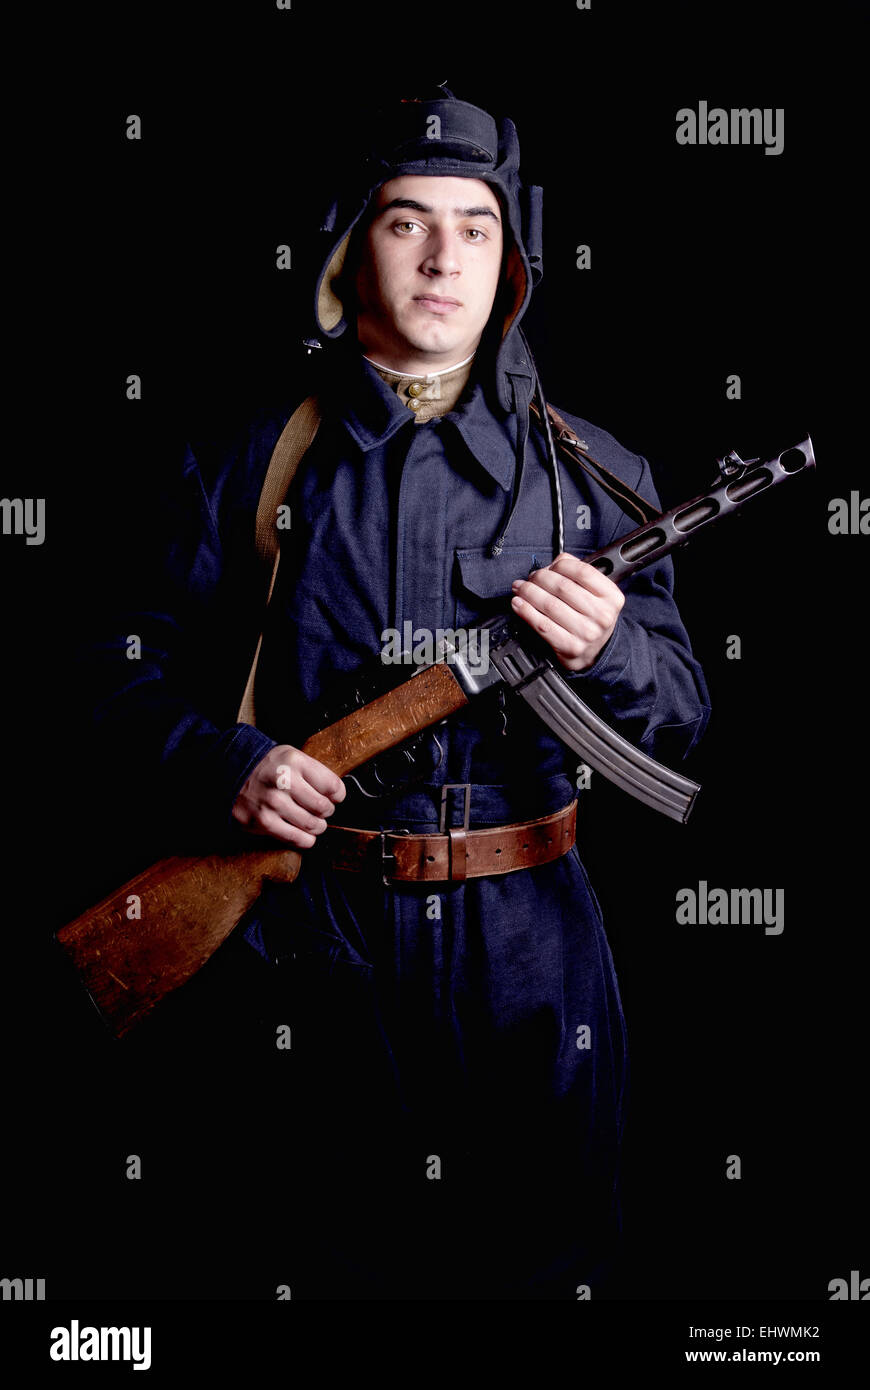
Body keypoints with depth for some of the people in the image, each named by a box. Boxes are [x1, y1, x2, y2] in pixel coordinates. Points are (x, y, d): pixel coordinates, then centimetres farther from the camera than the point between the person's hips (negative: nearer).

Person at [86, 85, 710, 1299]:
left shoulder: (588, 471, 3)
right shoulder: (250, 469, 1)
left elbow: (680, 723, 5)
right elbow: (141, 678, 5)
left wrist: (610, 650, -16)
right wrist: (223, 765, -15)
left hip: (530, 949, 1)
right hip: (323, 945, -1)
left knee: (550, 1263, 14)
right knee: (351, 1262, 14)